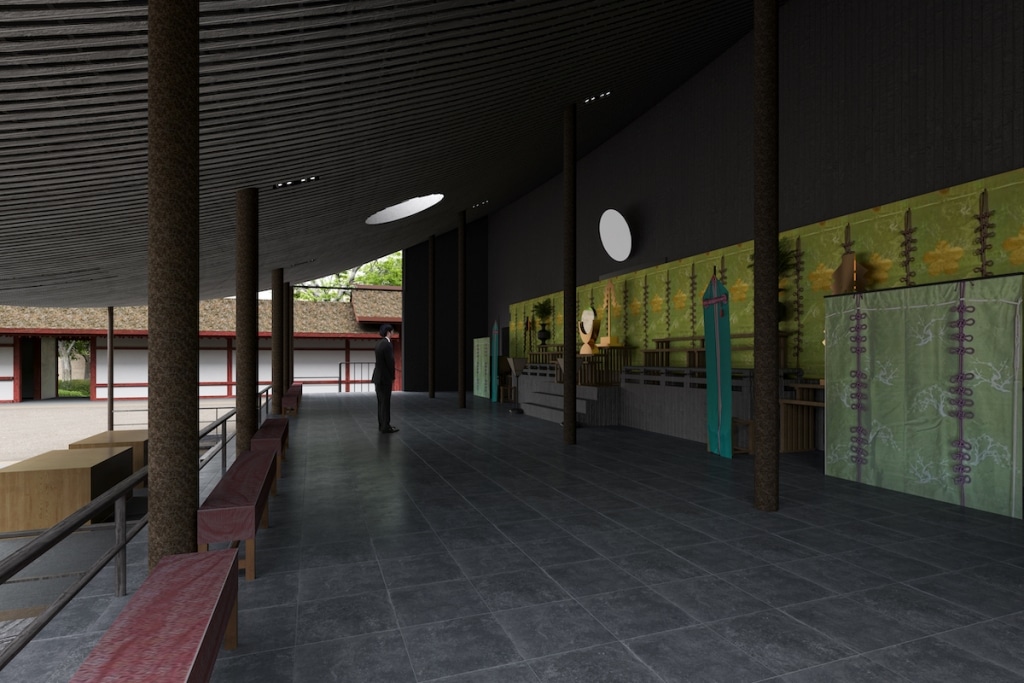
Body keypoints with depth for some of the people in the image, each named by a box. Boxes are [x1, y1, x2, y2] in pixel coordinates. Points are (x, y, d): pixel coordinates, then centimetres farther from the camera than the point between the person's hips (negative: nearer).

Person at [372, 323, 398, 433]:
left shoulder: (379, 343, 11)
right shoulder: (387, 345, -19)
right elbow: (390, 362, -20)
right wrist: (393, 377, -6)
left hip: (378, 377, 9)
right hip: (385, 378, -9)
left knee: (381, 402, 13)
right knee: (385, 403, -4)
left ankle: (382, 424, 19)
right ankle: (385, 427, 0)